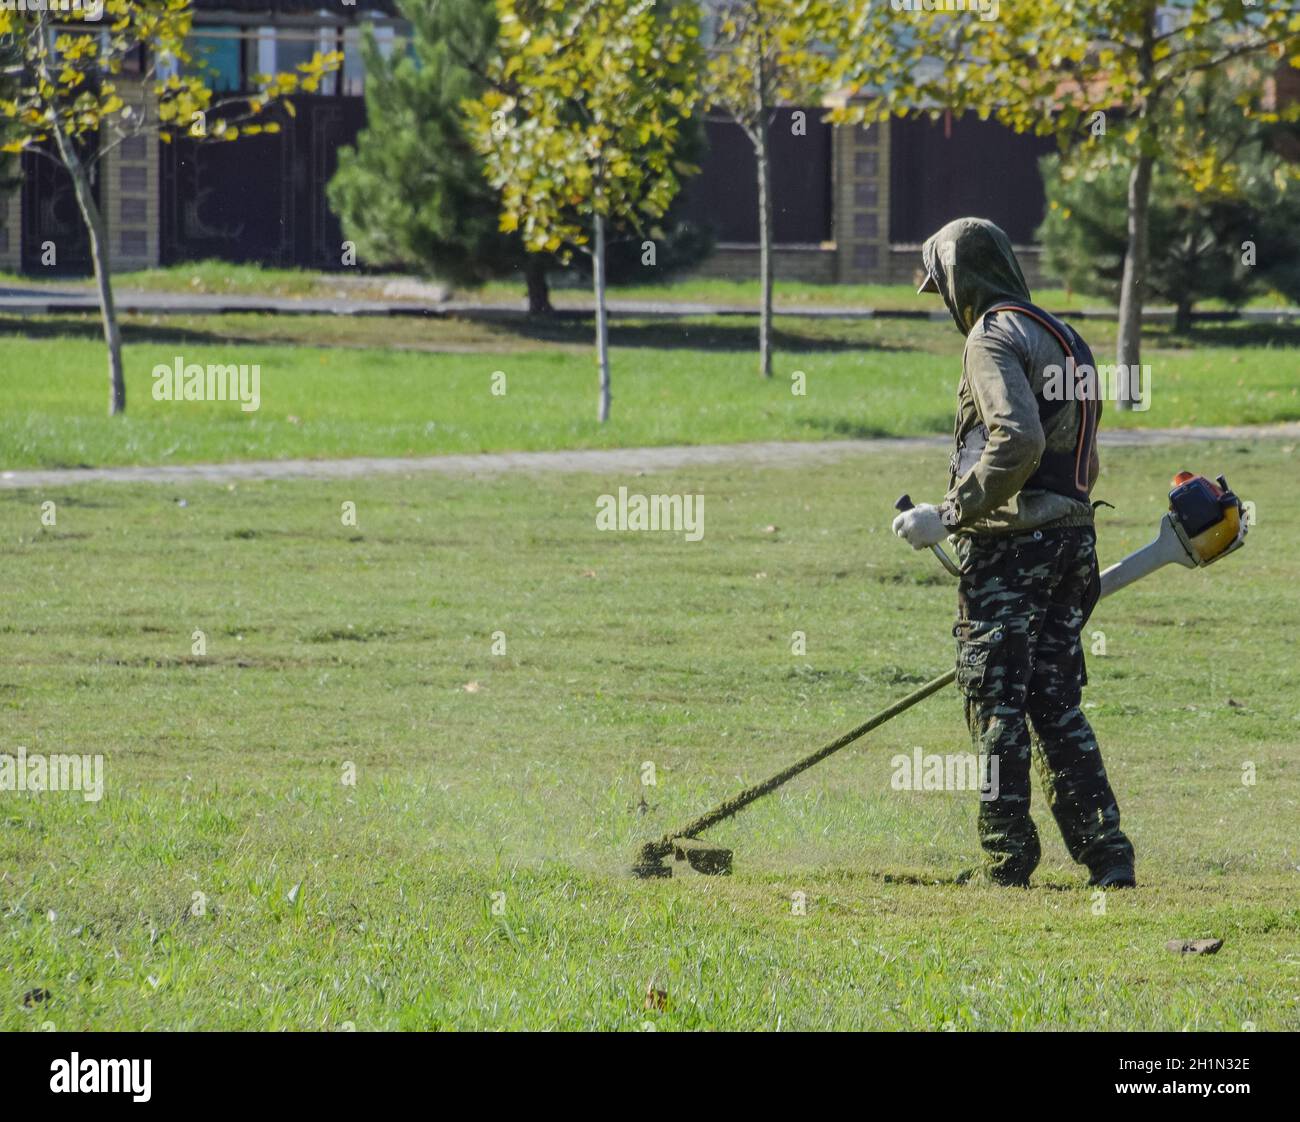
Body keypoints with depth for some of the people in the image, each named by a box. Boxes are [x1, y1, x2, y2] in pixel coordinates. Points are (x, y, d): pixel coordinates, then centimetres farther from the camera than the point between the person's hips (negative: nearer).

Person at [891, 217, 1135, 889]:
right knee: (1056, 703, 11)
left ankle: (1007, 863, -4)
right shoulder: (1065, 340, 19)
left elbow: (1018, 440, -25)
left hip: (1010, 541, -8)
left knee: (996, 701, -3)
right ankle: (1106, 854, 5)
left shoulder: (994, 335, -9)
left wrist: (952, 514, -21)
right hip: (1073, 537, 9)